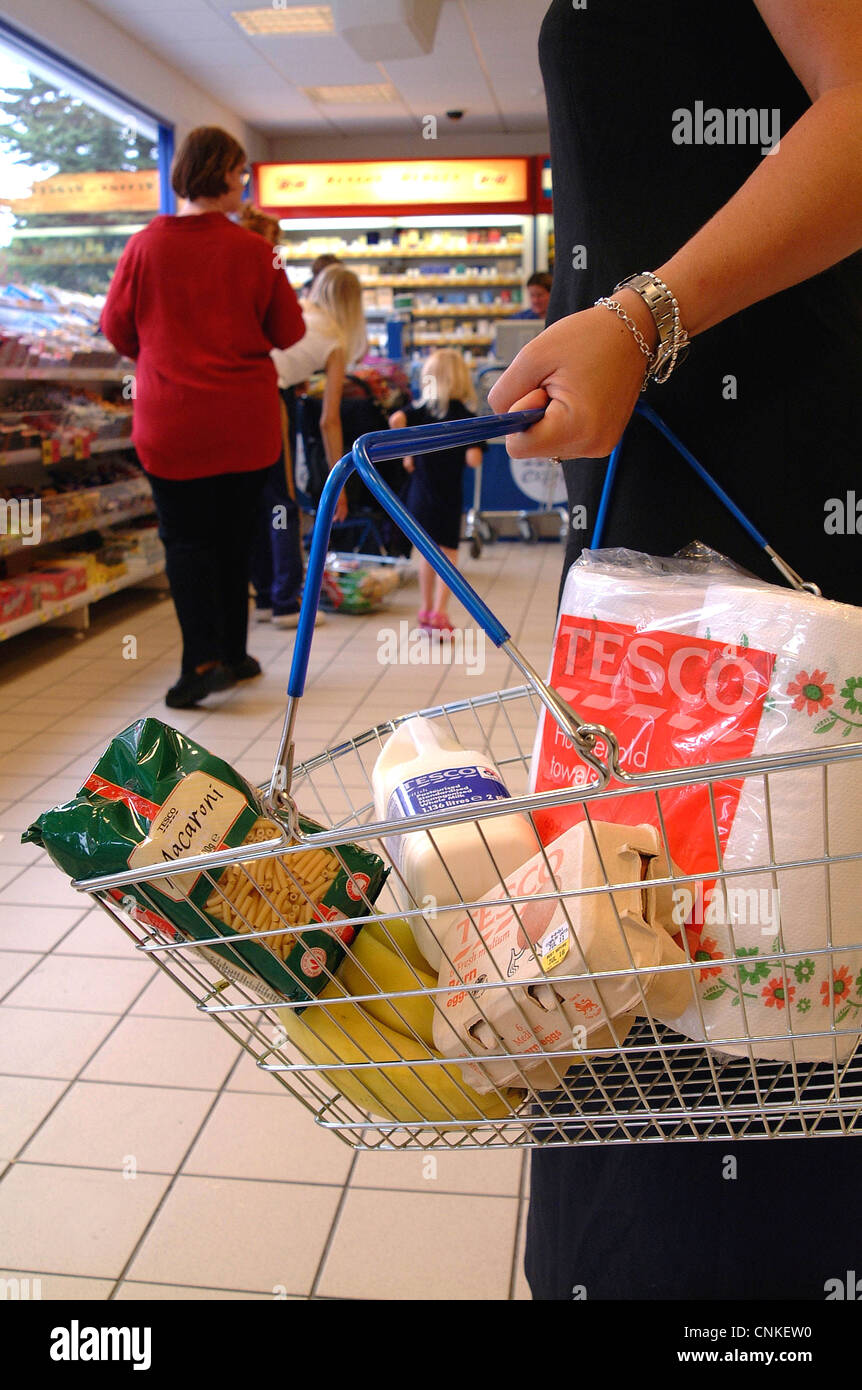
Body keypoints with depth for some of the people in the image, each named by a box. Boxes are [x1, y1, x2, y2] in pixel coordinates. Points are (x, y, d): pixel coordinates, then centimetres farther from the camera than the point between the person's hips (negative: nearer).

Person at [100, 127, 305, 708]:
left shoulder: (146, 245, -4)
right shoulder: (255, 250, -5)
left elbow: (116, 327, 6)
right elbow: (289, 332, 3)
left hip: (171, 416, -1)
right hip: (247, 419, 1)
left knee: (185, 538, 6)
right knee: (234, 535, 14)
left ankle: (204, 658, -9)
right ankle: (234, 652, 21)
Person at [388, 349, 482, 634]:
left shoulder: (422, 410, 0)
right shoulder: (467, 416, -6)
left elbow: (396, 419, -21)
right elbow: (473, 460, -15)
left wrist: (407, 453, -8)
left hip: (420, 492, 3)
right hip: (449, 495, -2)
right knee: (447, 552, 4)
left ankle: (426, 611, 24)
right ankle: (439, 612, -9)